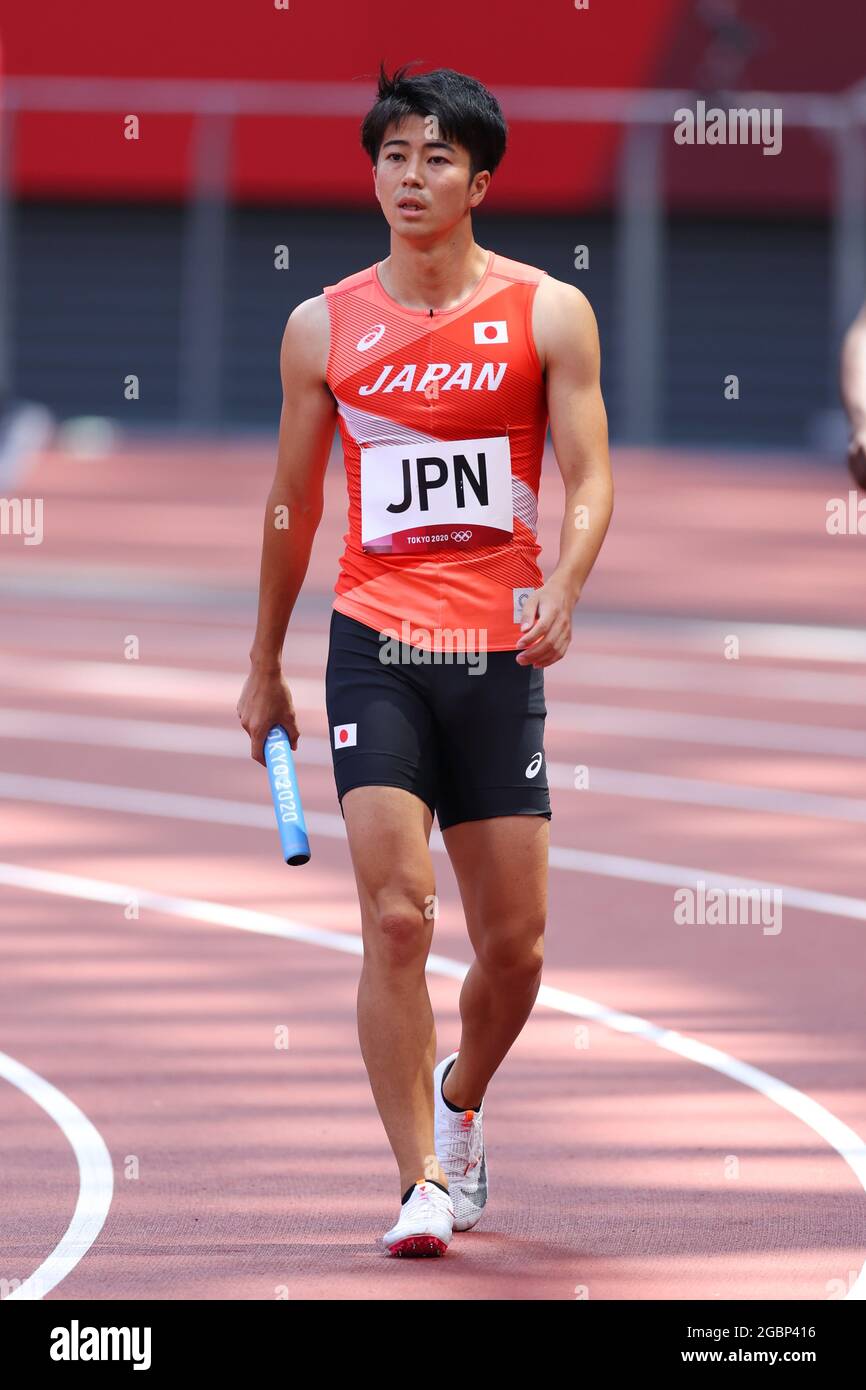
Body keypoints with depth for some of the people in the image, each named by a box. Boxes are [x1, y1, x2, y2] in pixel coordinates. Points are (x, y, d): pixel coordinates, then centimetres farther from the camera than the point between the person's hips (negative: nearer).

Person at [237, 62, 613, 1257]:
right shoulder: (325, 327, 6)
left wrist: (561, 591, -21)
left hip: (499, 656, 0)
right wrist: (263, 667, 20)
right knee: (396, 919, -14)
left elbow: (588, 480, -1)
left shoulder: (549, 314, 2)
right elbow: (293, 502, 15)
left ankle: (459, 1102, 36)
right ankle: (423, 1182, -10)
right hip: (376, 645, 0)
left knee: (514, 943, 5)